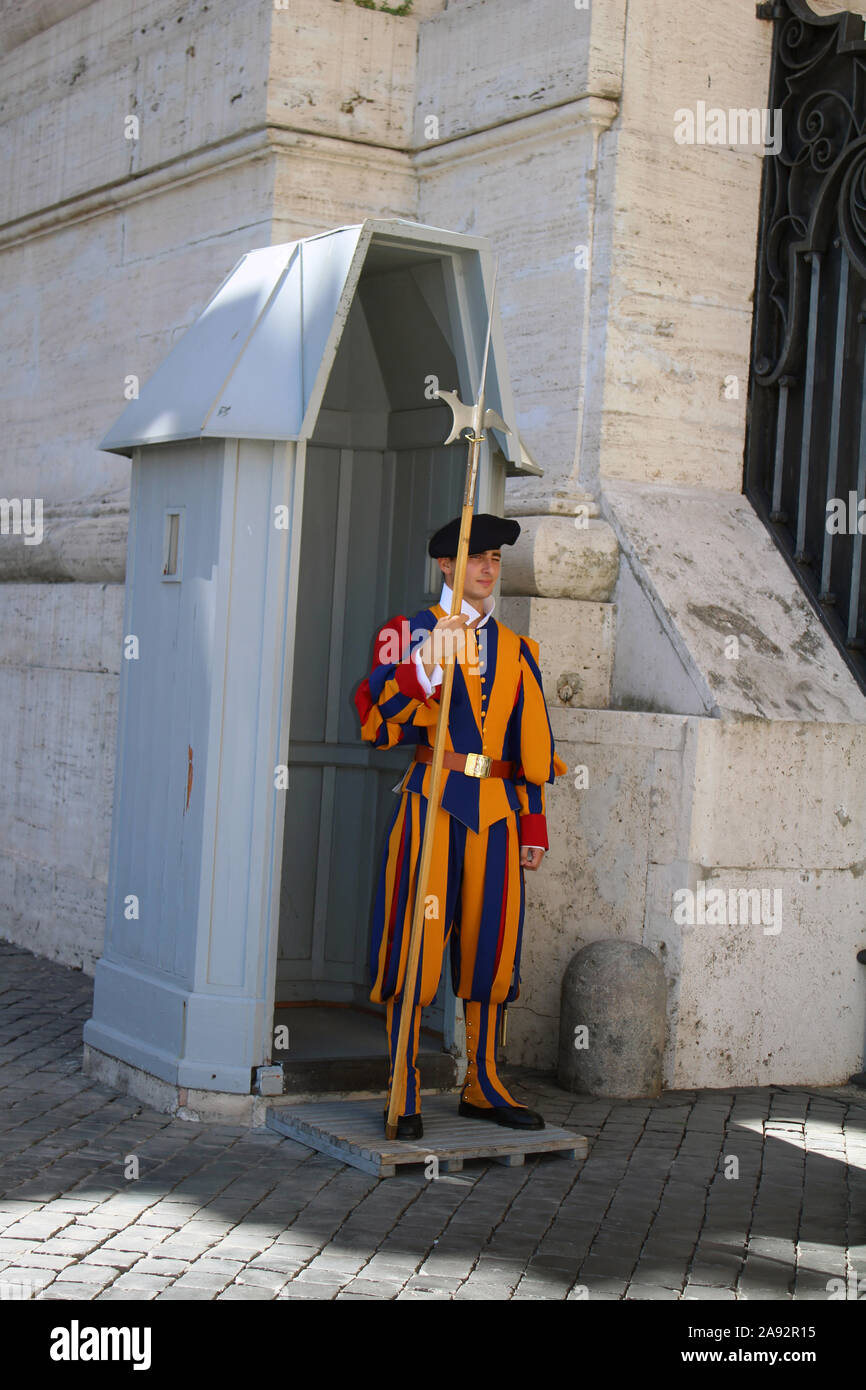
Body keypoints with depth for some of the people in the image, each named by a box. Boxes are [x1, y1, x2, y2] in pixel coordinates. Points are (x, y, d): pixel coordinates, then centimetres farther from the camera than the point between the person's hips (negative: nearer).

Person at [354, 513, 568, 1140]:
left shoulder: (517, 649, 17)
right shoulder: (412, 631, 3)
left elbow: (532, 740, 19)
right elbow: (376, 713, -11)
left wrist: (534, 822, 13)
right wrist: (427, 663, -26)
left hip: (497, 807, 5)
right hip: (434, 800, -5)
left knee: (492, 944, 7)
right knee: (417, 942, -6)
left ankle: (483, 1085, 18)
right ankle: (405, 1093, 1)